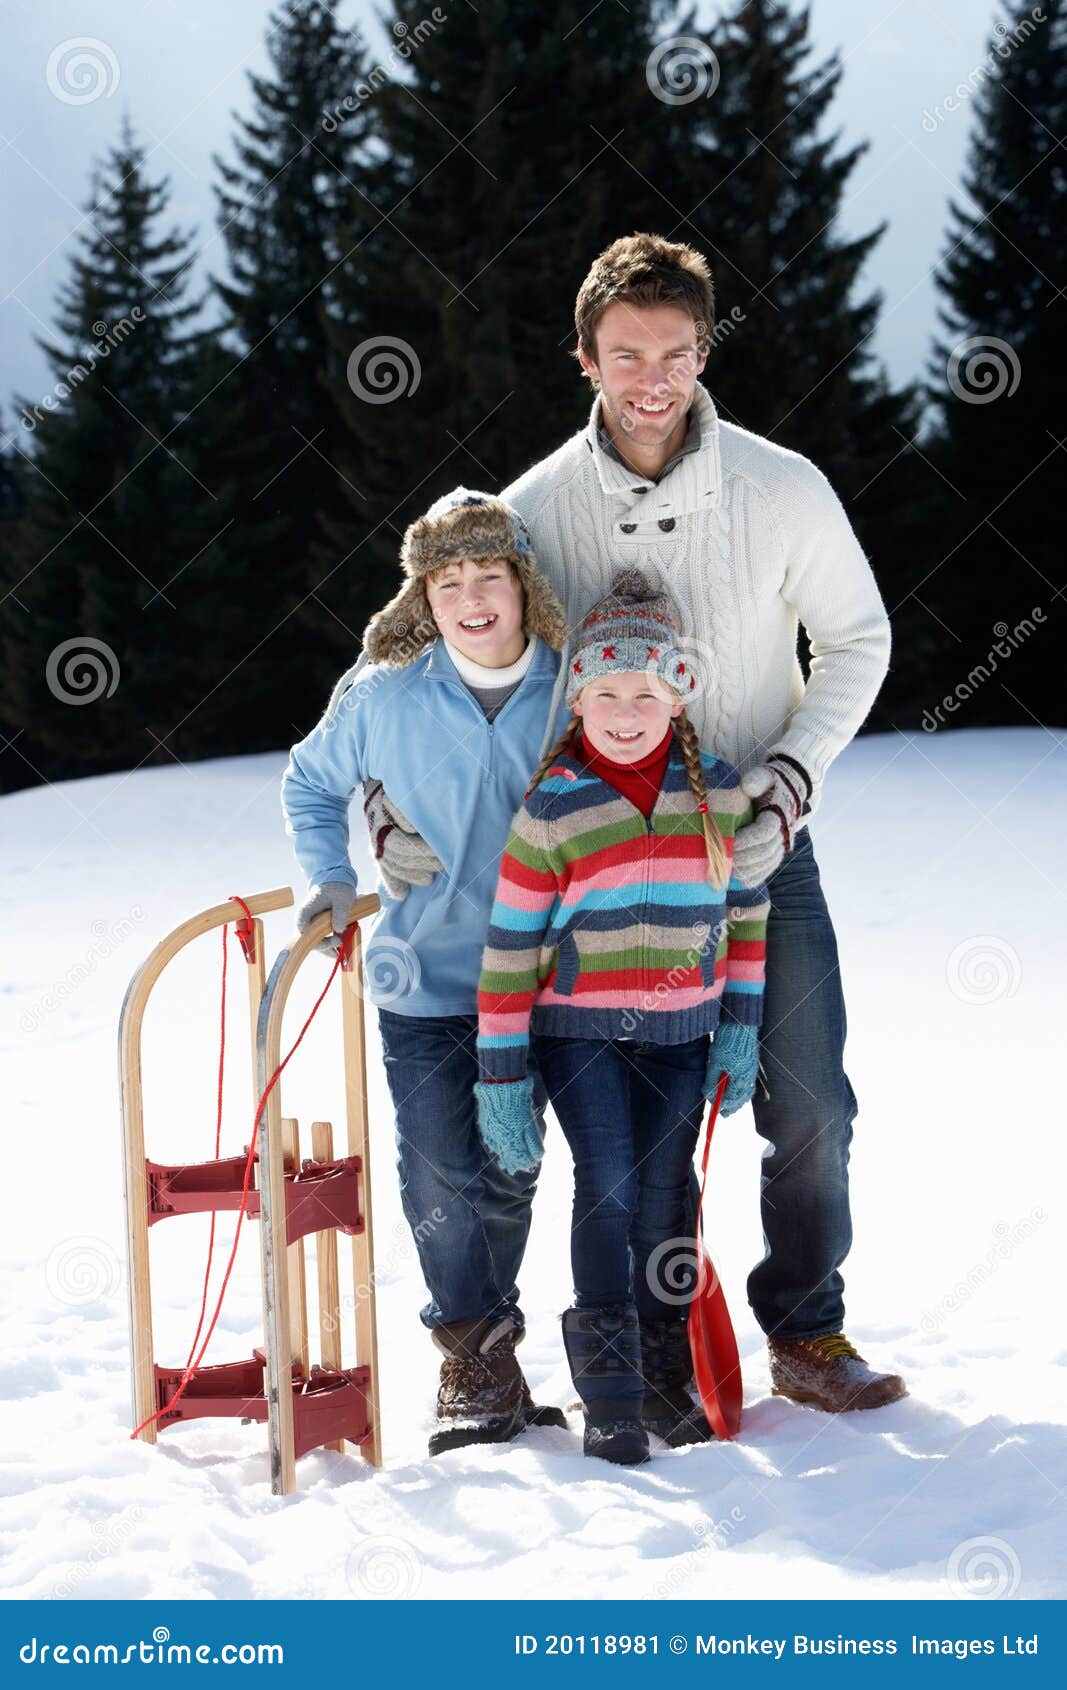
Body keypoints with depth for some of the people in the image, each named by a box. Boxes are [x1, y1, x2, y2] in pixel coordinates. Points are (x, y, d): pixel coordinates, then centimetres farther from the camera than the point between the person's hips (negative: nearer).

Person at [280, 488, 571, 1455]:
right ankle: (478, 1364, 7)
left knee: (508, 1177, 8)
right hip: (425, 980, -1)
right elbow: (311, 783, 14)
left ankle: (485, 1352, 24)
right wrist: (329, 879, 0)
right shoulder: (385, 698, -6)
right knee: (441, 1178, -6)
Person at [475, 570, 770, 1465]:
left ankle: (668, 1374, 19)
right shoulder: (551, 809, -9)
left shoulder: (719, 792, 0)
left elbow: (746, 907, 10)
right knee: (607, 1188, -10)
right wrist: (501, 1073, -8)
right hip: (577, 1029, -3)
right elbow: (510, 947, -7)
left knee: (664, 1196, 7)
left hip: (678, 1035, 3)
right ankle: (609, 1390, -4)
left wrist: (742, 1025, 5)